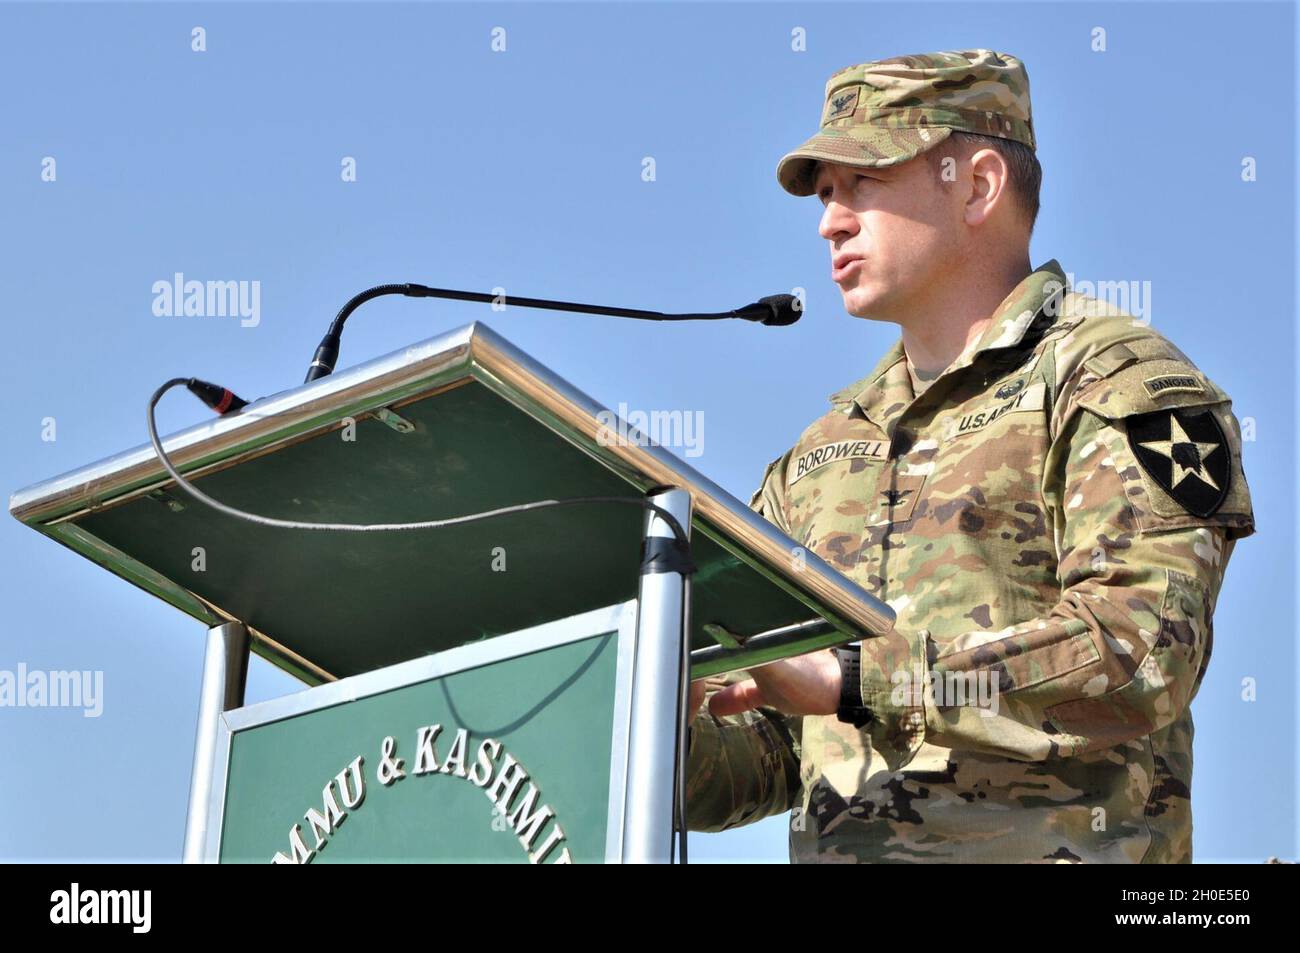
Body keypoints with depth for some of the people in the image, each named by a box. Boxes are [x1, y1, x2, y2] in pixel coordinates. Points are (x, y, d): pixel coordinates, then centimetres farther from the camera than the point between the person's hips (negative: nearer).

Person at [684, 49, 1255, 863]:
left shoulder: (1116, 381, 4)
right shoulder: (820, 455, 22)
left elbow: (1143, 654, -12)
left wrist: (849, 679, -16)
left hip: (1048, 843, -5)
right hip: (830, 850, 5)